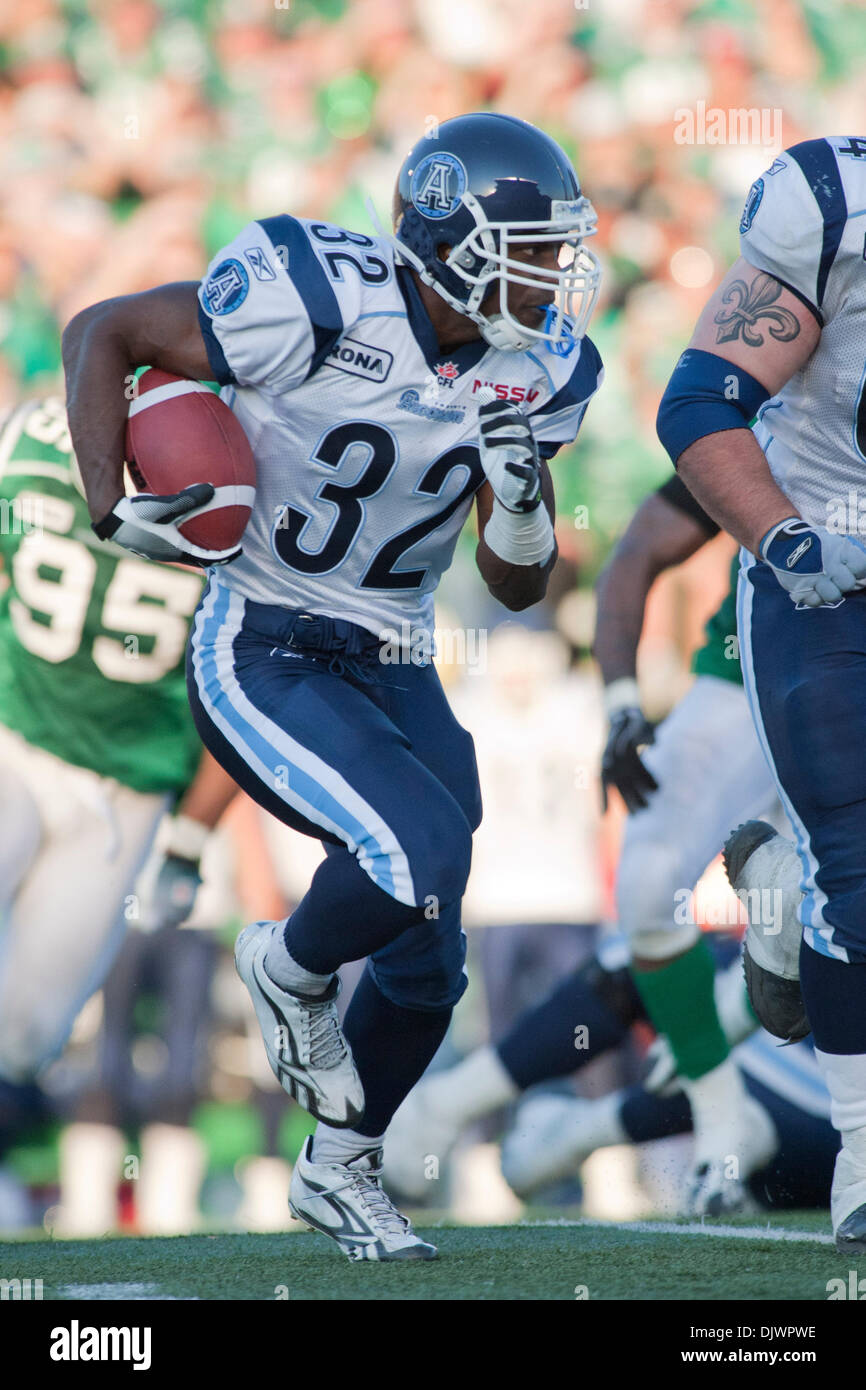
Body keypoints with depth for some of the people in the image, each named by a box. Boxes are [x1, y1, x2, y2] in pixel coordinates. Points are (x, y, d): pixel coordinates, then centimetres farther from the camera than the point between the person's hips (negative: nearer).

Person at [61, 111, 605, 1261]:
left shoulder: (534, 373, -1)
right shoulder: (316, 307, -21)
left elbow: (519, 588, 6)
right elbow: (103, 332, -10)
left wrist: (520, 491, -15)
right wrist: (112, 506, -20)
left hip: (391, 675, 7)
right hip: (262, 661, -7)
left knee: (427, 968, 8)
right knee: (426, 852, -27)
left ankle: (339, 1170, 34)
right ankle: (288, 972, 5)